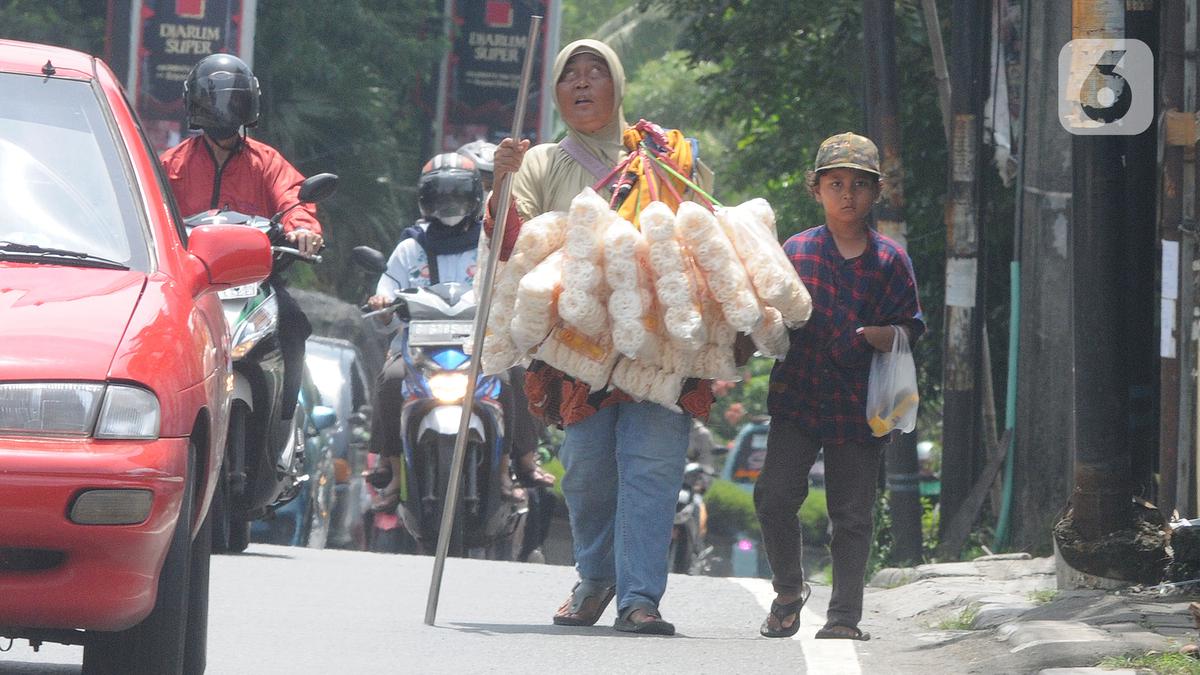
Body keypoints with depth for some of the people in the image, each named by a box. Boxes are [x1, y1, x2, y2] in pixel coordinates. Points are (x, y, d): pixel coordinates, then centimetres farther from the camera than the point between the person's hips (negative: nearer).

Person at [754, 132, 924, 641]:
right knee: (774, 497, -6)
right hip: (798, 394, 1)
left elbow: (912, 322, 3)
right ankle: (789, 589, 18)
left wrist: (893, 335, -17)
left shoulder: (891, 260, 1)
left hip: (859, 403, -1)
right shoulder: (797, 251, 3)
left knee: (852, 515, 2)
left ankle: (844, 616, 11)